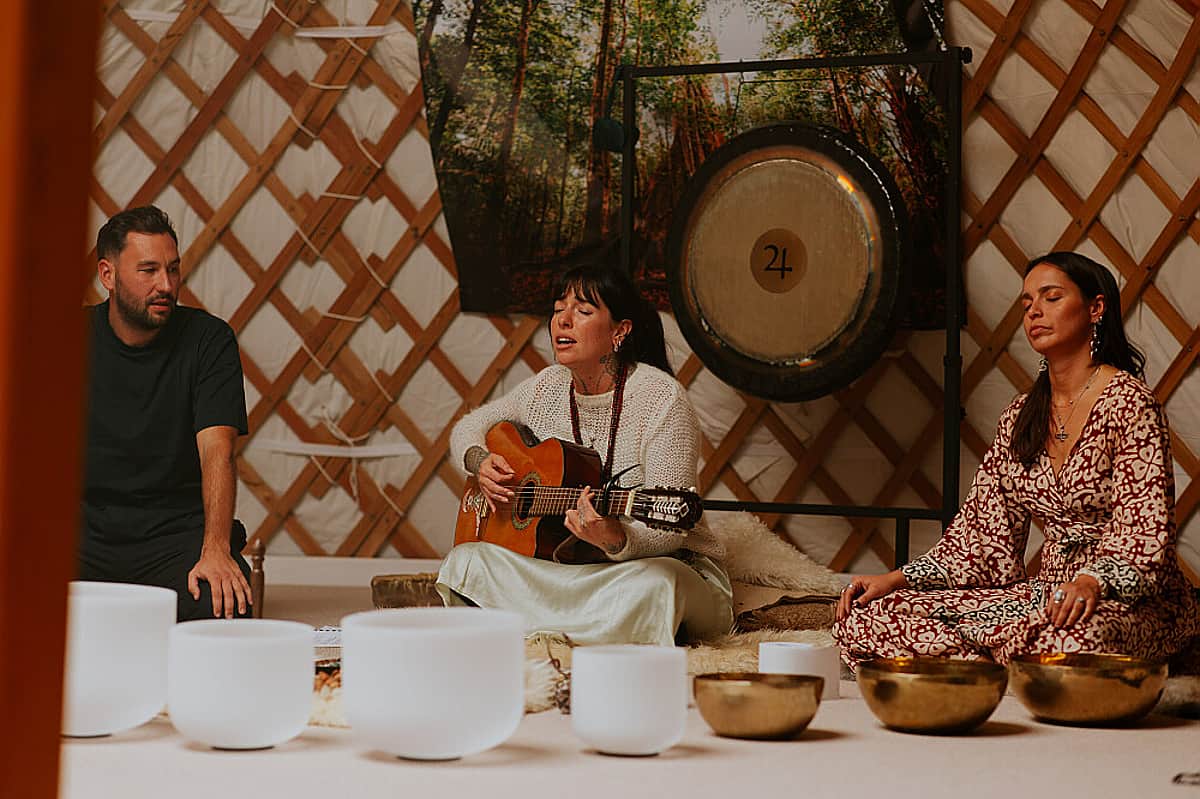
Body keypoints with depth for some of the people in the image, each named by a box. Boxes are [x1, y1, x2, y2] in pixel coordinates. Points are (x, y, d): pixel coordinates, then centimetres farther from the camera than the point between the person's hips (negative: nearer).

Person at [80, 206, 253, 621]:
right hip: (86, 534, 1)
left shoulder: (208, 338, 0)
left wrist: (215, 549, -26)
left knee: (224, 603, -31)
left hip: (177, 531, 0)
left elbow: (216, 451, -11)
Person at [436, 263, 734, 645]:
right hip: (565, 566, 5)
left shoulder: (661, 396, -15)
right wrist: (479, 462, 0)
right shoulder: (547, 387, 5)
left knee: (651, 585, -40)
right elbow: (469, 426, 23)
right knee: (466, 560, -19)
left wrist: (615, 539, -41)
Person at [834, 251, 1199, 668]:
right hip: (1048, 590, 6)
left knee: (1069, 638, -46)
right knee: (863, 617, -12)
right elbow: (981, 532, 12)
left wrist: (1092, 582, -35)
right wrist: (895, 579, -1)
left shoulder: (1128, 402, -7)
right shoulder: (1021, 415, 14)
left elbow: (1145, 533, -15)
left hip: (1132, 601, -6)